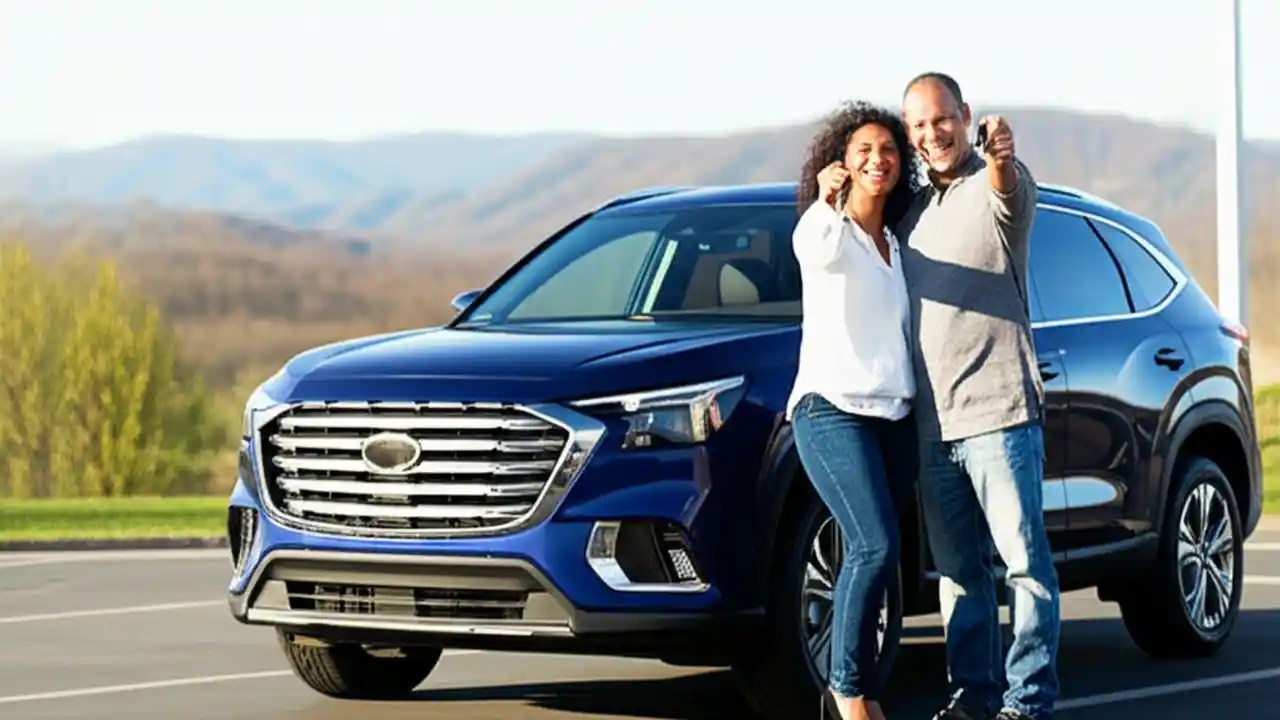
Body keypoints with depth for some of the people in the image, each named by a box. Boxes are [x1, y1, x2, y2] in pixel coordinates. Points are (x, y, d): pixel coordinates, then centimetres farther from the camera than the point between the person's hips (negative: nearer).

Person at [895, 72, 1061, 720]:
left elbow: (1008, 189, -28)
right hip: (931, 423, 7)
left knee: (1025, 559, -4)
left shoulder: (997, 188, -4)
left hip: (999, 412, -7)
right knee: (957, 569, 10)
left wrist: (1000, 158, -53)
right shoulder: (911, 211, 16)